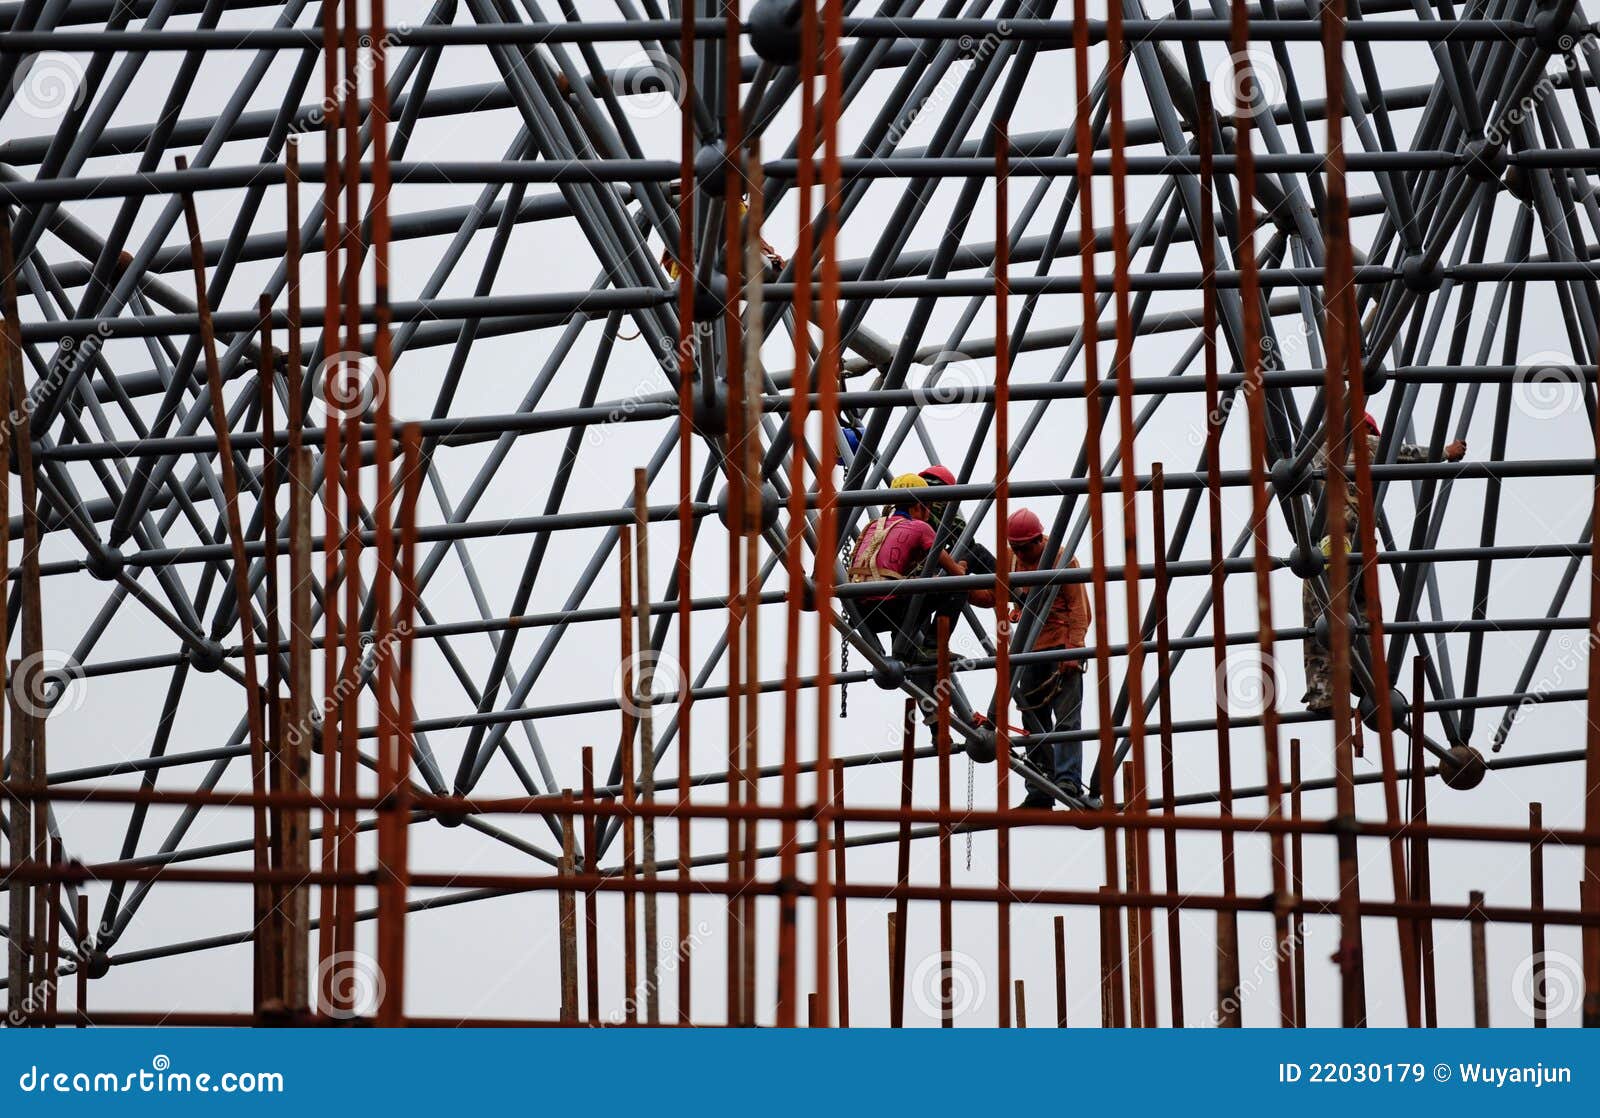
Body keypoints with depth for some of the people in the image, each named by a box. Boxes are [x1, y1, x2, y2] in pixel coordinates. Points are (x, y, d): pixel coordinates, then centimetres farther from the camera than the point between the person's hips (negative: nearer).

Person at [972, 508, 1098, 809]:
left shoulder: (1062, 559, -5)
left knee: (1066, 718, -13)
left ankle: (1068, 782, -22)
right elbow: (989, 595, 11)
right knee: (1034, 722, 6)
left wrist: (1073, 650, -17)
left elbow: (1079, 608, -8)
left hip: (1062, 649, -6)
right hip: (1031, 652, 6)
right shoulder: (1012, 562, 10)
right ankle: (1040, 793, 9)